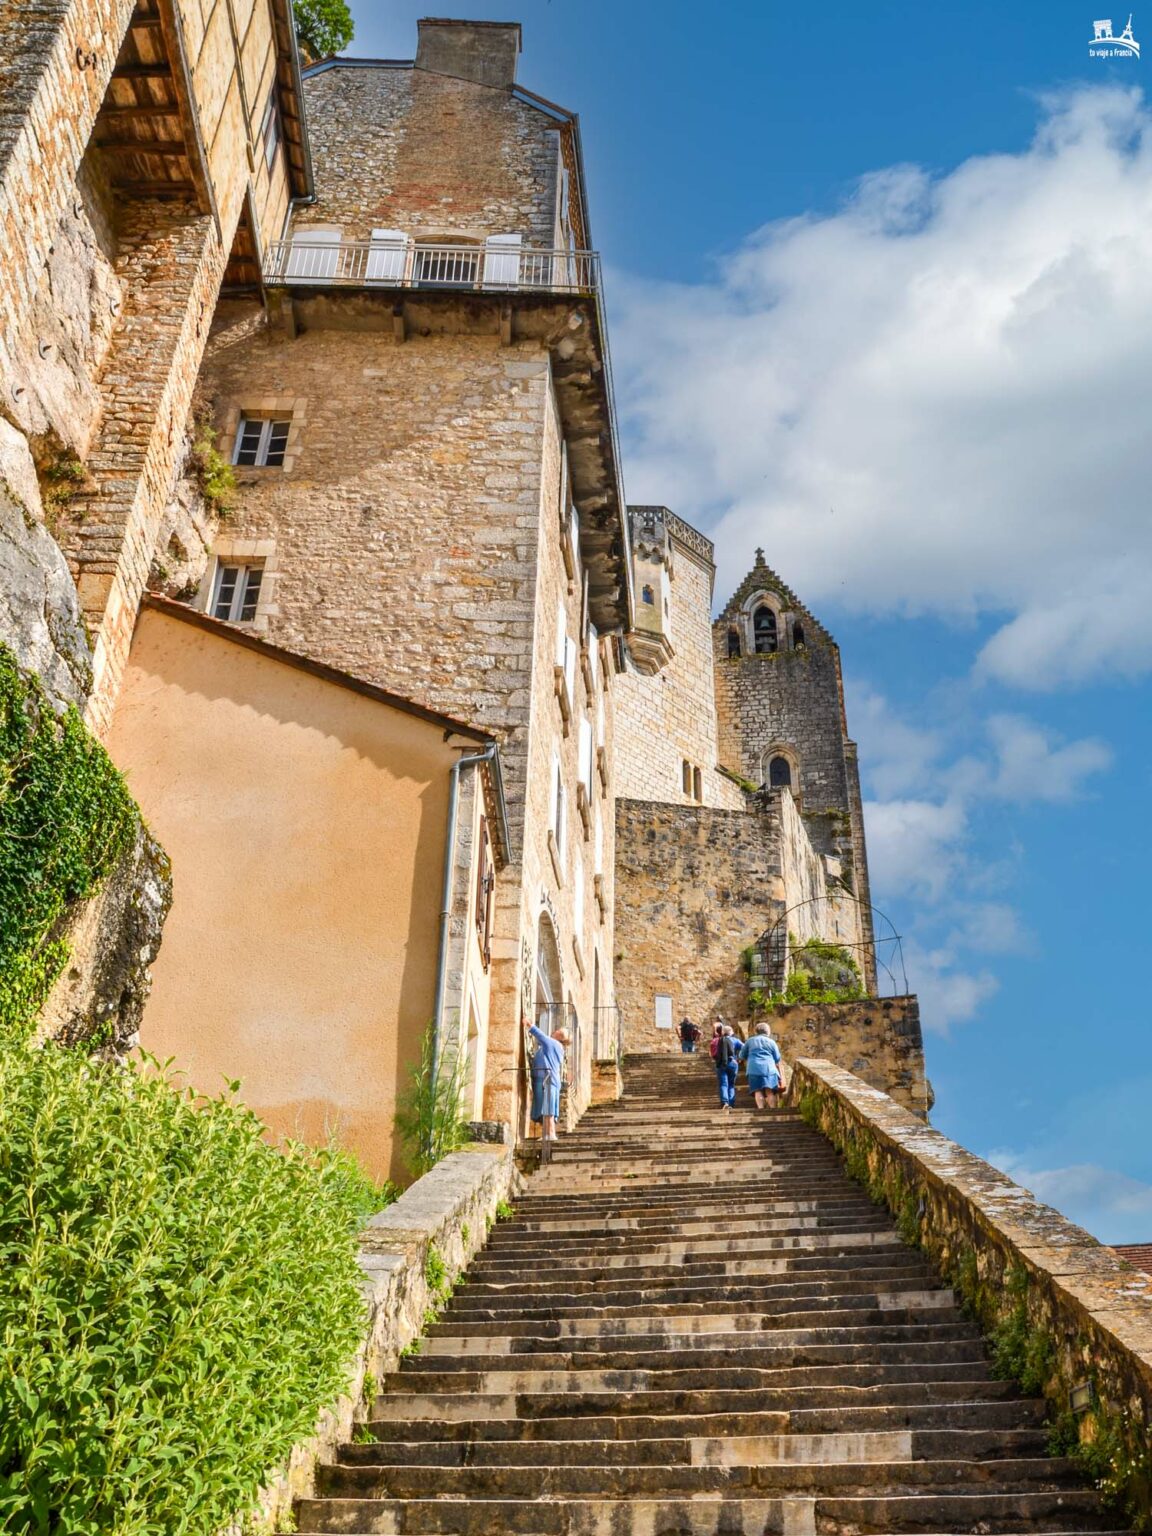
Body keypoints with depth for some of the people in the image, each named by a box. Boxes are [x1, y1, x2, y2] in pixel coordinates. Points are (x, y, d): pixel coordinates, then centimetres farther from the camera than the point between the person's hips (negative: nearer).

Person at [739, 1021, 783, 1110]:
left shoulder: (750, 1041, 17)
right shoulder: (771, 1042, 16)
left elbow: (743, 1056, 22)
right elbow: (777, 1061, 15)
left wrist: (747, 1067, 38)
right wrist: (779, 1075, 22)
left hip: (754, 1068, 0)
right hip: (769, 1068, 0)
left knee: (758, 1091, -6)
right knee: (770, 1091, -4)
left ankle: (760, 1109, -20)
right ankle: (773, 1109, -14)